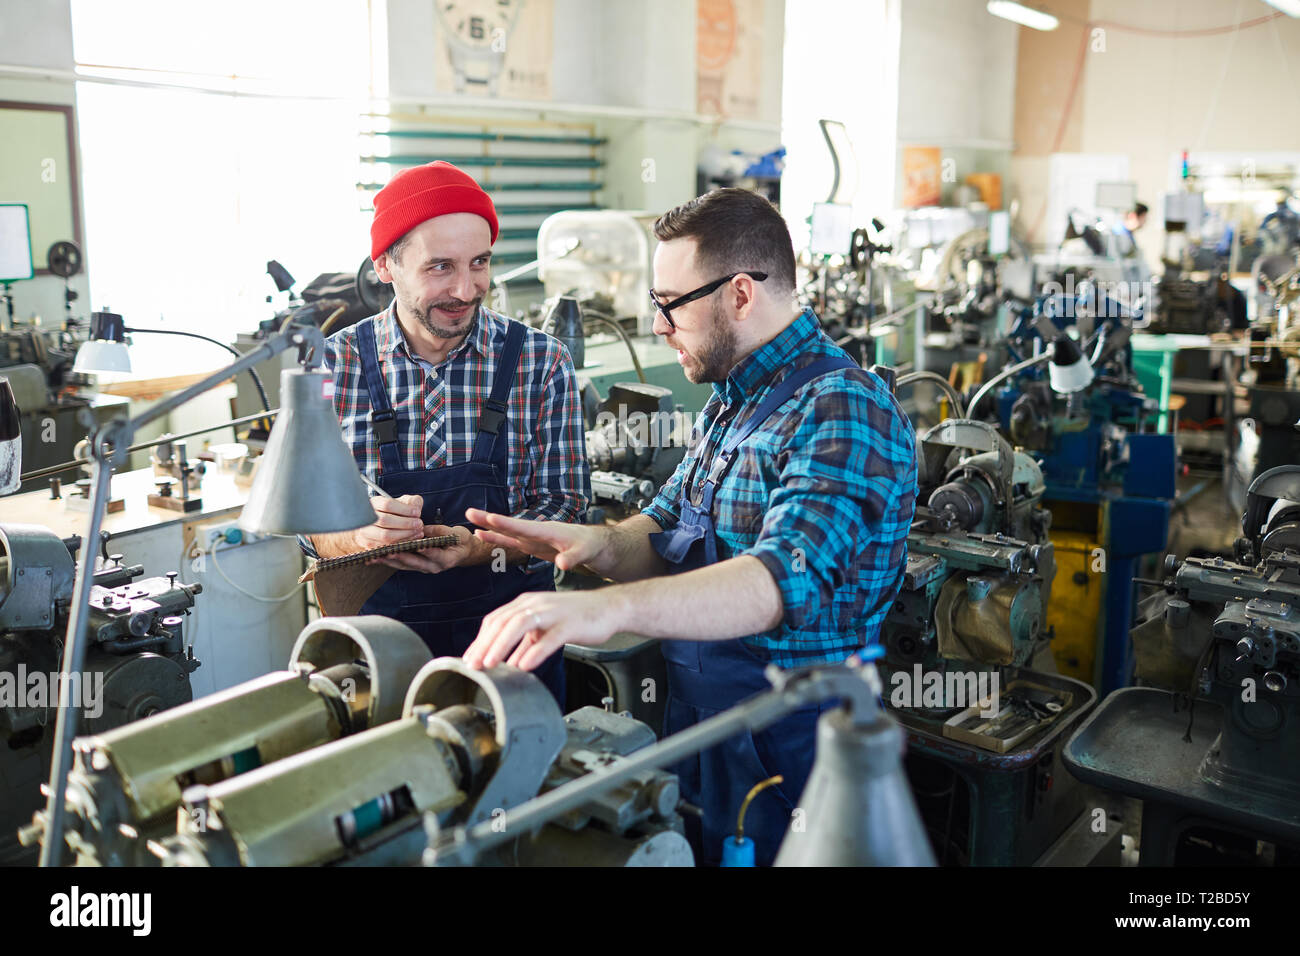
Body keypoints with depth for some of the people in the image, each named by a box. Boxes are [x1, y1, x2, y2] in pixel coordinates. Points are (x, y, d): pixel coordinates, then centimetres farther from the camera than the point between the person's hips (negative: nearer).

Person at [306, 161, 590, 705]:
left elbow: (563, 506, -1)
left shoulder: (541, 362, 0)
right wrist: (362, 533, -21)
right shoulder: (333, 364, 0)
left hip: (507, 617, 0)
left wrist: (479, 548, -21)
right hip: (378, 618, 0)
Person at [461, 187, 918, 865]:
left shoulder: (843, 410, -21)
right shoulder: (732, 399, 10)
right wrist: (602, 544, -14)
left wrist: (609, 608, -48)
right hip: (693, 723, 8)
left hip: (783, 751, -8)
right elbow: (664, 534, 9)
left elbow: (788, 577, -36)